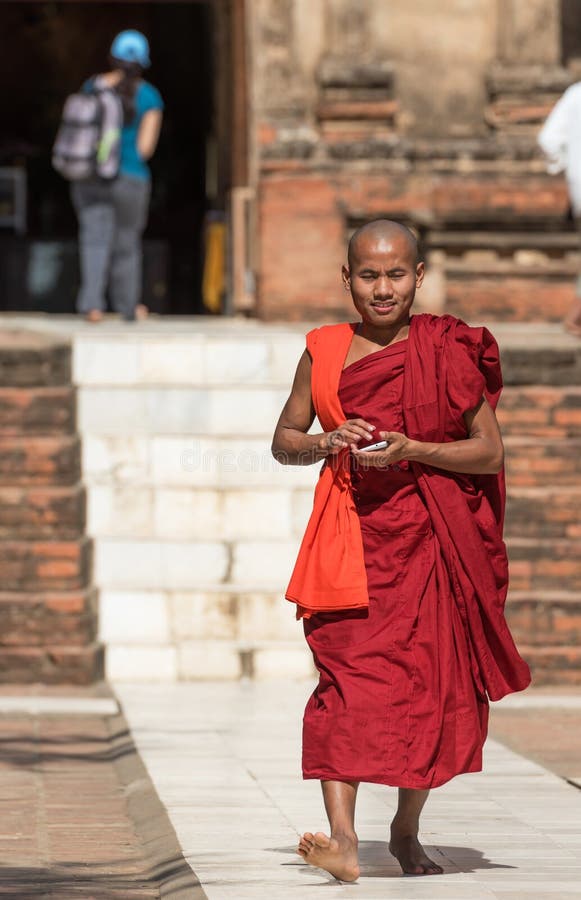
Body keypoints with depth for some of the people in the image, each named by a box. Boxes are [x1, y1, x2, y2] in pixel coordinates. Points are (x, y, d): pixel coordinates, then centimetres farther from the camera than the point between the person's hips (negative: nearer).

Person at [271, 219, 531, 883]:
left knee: (430, 687, 4)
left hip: (430, 539, -1)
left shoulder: (448, 350, 1)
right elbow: (283, 441, 15)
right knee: (346, 677, -14)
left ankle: (406, 829, 25)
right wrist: (328, 444, -6)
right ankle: (342, 838, -24)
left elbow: (490, 452, -2)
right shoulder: (323, 351, 8)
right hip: (351, 537, 1)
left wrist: (412, 450, -16)